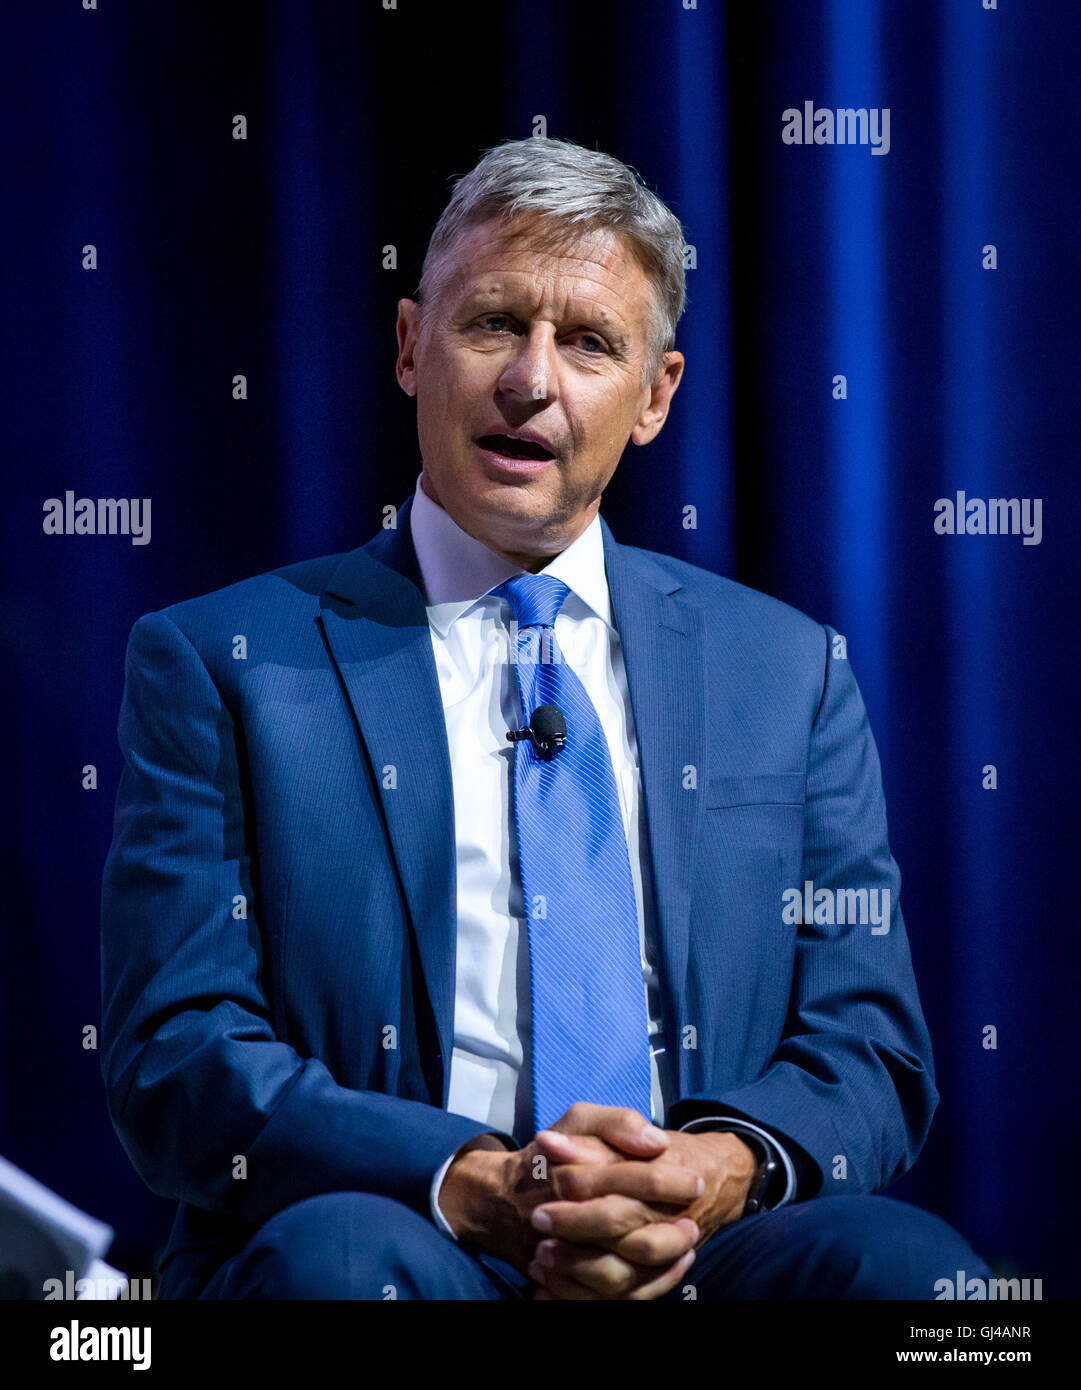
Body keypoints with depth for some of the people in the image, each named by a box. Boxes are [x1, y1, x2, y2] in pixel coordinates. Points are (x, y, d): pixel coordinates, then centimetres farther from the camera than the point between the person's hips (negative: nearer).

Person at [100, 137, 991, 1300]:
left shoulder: (790, 670, 19)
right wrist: (477, 1187, -17)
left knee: (897, 1257, -31)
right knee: (338, 1247, -35)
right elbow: (176, 1061, 0)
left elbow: (869, 1050, 13)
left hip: (701, 1253, 1)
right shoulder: (215, 663, 10)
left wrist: (725, 1166, -11)